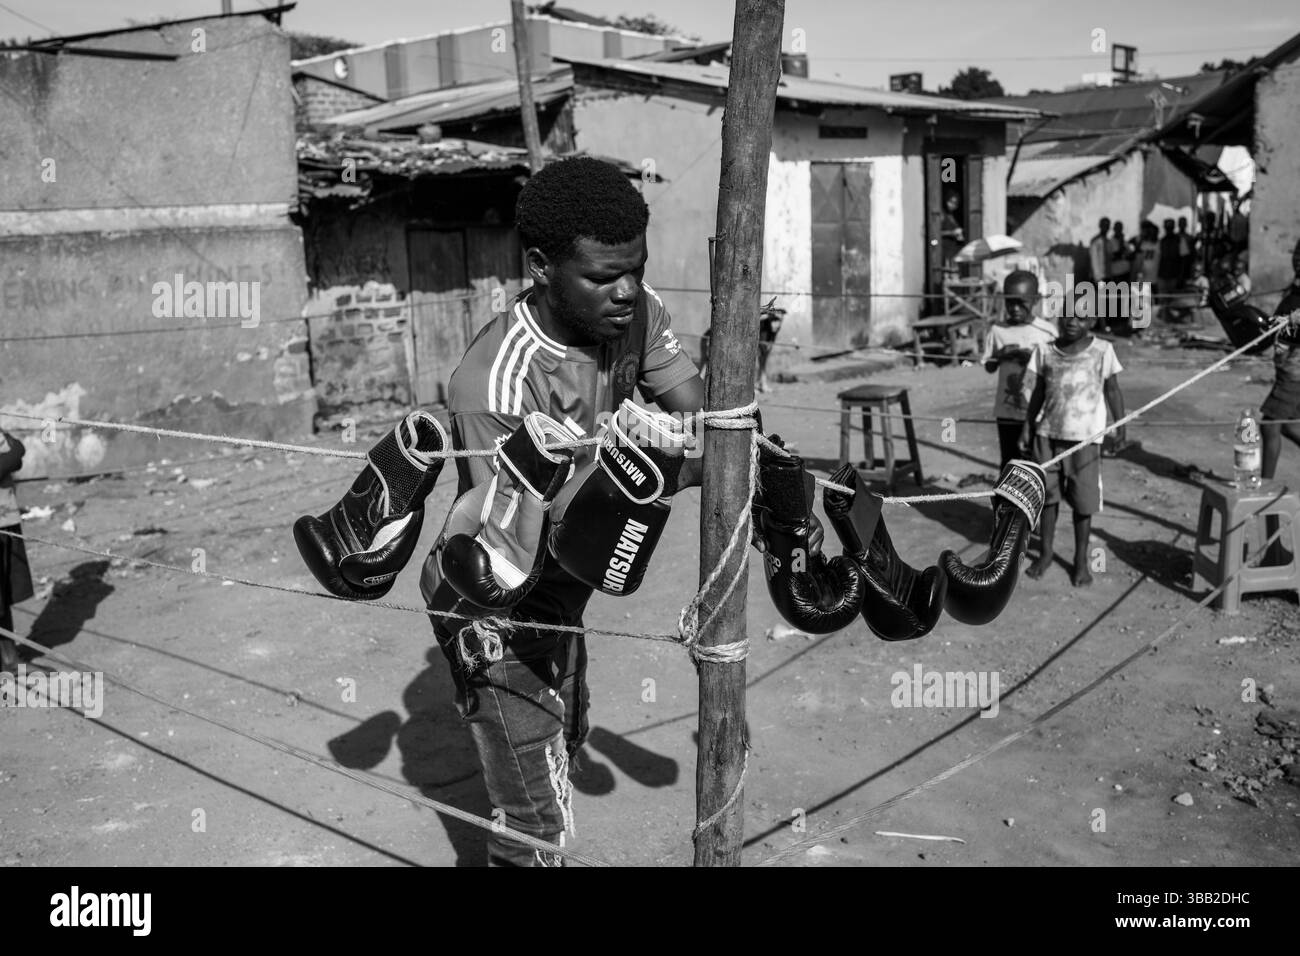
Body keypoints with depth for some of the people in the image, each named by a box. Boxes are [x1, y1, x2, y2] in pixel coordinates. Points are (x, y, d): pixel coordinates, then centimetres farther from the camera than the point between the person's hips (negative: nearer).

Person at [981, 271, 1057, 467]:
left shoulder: (1047, 331, -5)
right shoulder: (998, 331, 0)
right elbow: (989, 367, 6)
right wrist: (1000, 355, -13)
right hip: (1008, 411, 2)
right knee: (1009, 462, 10)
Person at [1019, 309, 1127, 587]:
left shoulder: (1102, 350, -1)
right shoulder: (1044, 351, 4)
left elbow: (1112, 390, 2)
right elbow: (1037, 392, 10)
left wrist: (1120, 427, -4)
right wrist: (1027, 426, 5)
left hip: (1084, 437, -2)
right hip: (1048, 433, 2)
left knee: (1083, 501, 2)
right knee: (1047, 494, 9)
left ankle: (1081, 560, 16)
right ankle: (1046, 553, 24)